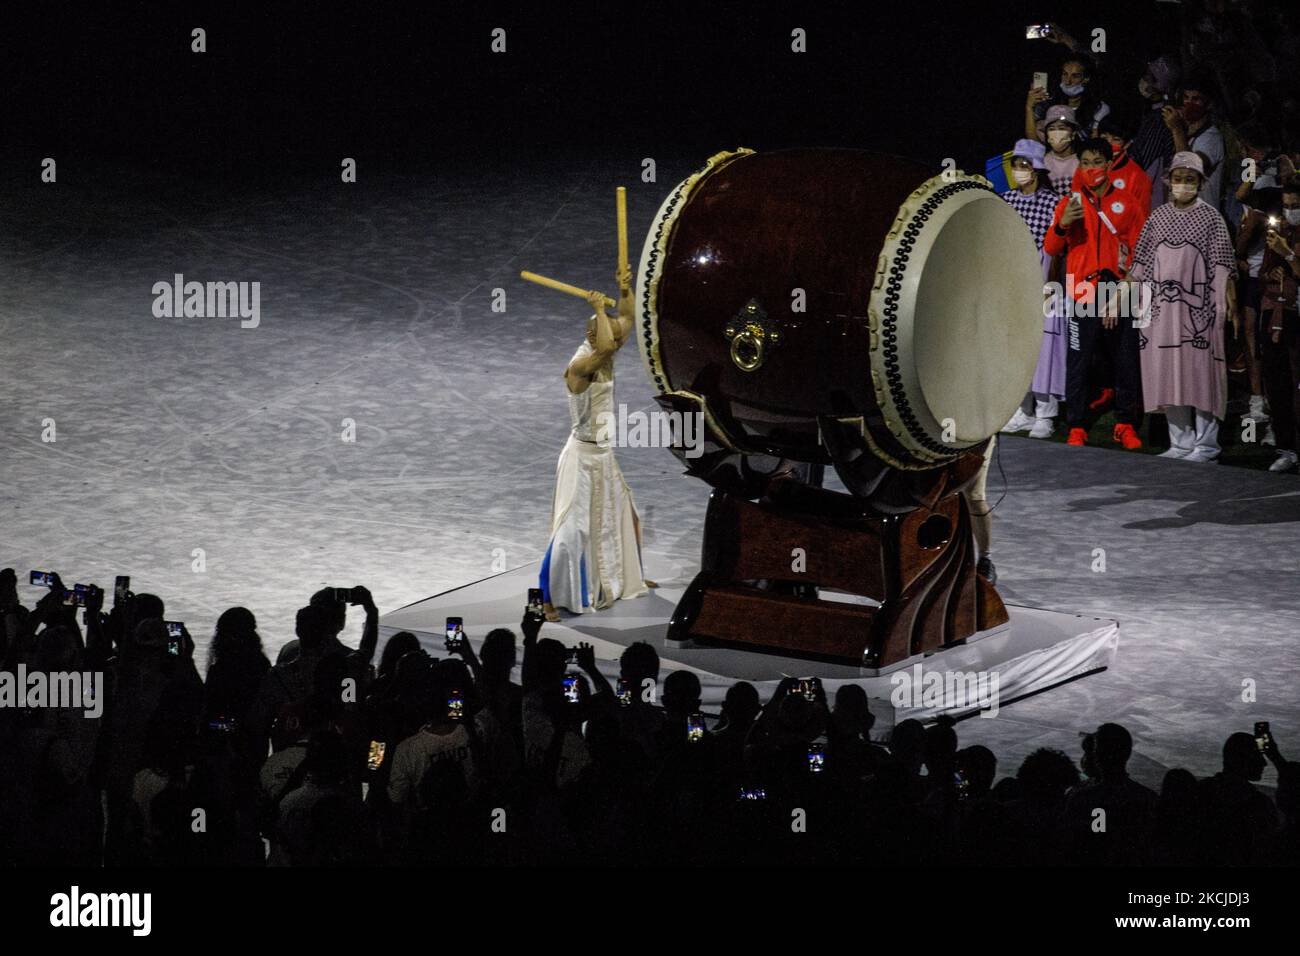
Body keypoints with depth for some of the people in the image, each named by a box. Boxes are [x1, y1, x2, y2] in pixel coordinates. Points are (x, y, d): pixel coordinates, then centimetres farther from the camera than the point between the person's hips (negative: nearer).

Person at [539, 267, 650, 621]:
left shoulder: (604, 358, 2)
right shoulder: (578, 365, -23)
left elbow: (627, 320, 12)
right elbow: (604, 346, -43)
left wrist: (625, 289, -4)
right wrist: (599, 310, -31)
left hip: (604, 453, 9)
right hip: (582, 455, -9)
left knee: (619, 518, 22)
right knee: (572, 528, -10)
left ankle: (623, 580, 42)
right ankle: (550, 599, -5)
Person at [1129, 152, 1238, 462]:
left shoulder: (1211, 218, 2)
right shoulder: (1158, 217, 12)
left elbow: (1222, 265, -3)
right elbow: (1140, 266, 13)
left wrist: (1230, 303, -14)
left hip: (1199, 308, -4)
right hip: (1162, 306, 4)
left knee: (1199, 371, -5)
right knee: (1168, 374, 3)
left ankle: (1205, 445, 0)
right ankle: (1181, 444, 9)